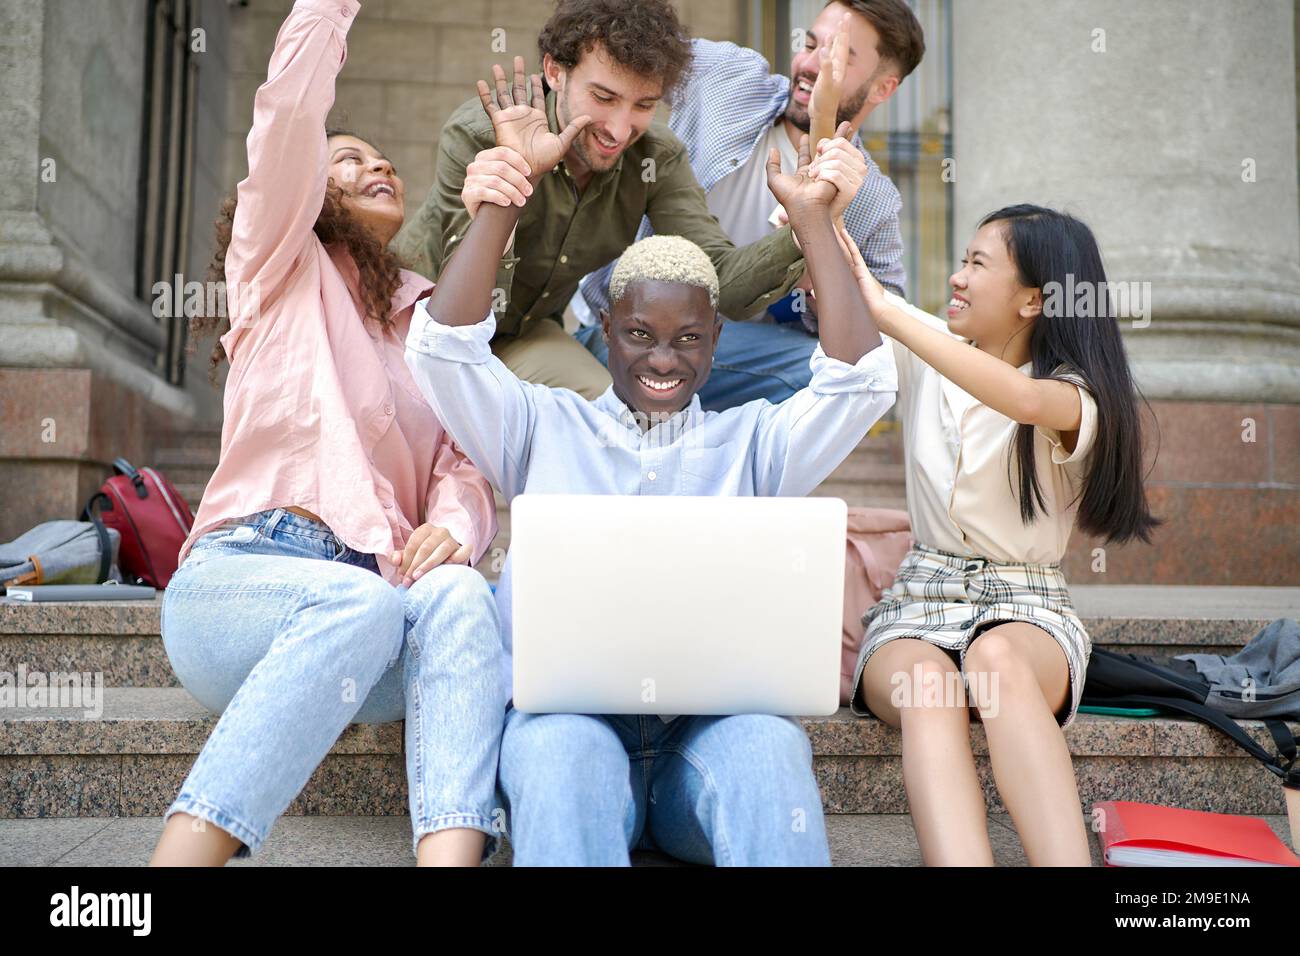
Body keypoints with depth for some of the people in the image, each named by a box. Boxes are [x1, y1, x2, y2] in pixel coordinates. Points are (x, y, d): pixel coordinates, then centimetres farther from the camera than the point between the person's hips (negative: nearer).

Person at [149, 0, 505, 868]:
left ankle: (452, 854, -47)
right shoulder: (282, 267, 15)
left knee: (457, 593, -31)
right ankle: (183, 852, -37)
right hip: (245, 574, -3)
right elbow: (291, 112, -2)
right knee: (365, 602, -35)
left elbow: (464, 466, 8)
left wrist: (452, 527, -14)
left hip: (374, 594, 3)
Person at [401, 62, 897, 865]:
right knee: (563, 755, -36)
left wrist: (812, 218, 10)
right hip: (566, 709, 0)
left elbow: (860, 381, 7)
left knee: (770, 749, -34)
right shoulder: (545, 426, 19)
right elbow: (442, 347, 6)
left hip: (713, 715, 1)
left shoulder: (750, 439, 20)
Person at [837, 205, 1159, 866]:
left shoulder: (1075, 396, -4)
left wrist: (884, 310, -31)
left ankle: (1069, 860, -46)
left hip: (1027, 611, -2)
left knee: (996, 657, -40)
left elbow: (1026, 399, -30)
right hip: (920, 599, 2)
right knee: (927, 683, -35)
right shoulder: (929, 355, 10)